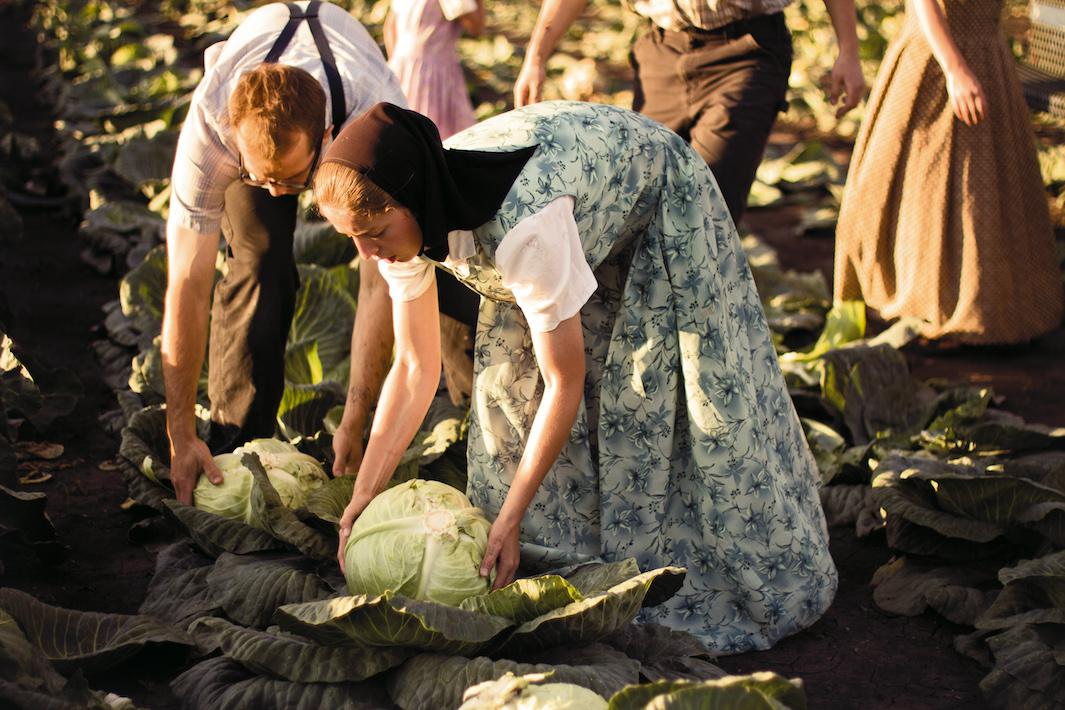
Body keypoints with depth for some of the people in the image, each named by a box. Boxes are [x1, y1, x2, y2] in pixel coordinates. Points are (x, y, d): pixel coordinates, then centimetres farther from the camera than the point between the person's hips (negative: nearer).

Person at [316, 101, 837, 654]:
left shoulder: (524, 223, -45)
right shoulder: (402, 218, -23)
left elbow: (565, 384, -35)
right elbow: (414, 367, -12)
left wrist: (508, 520, -31)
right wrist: (364, 494, -18)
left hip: (658, 201, -6)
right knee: (512, 382, -1)